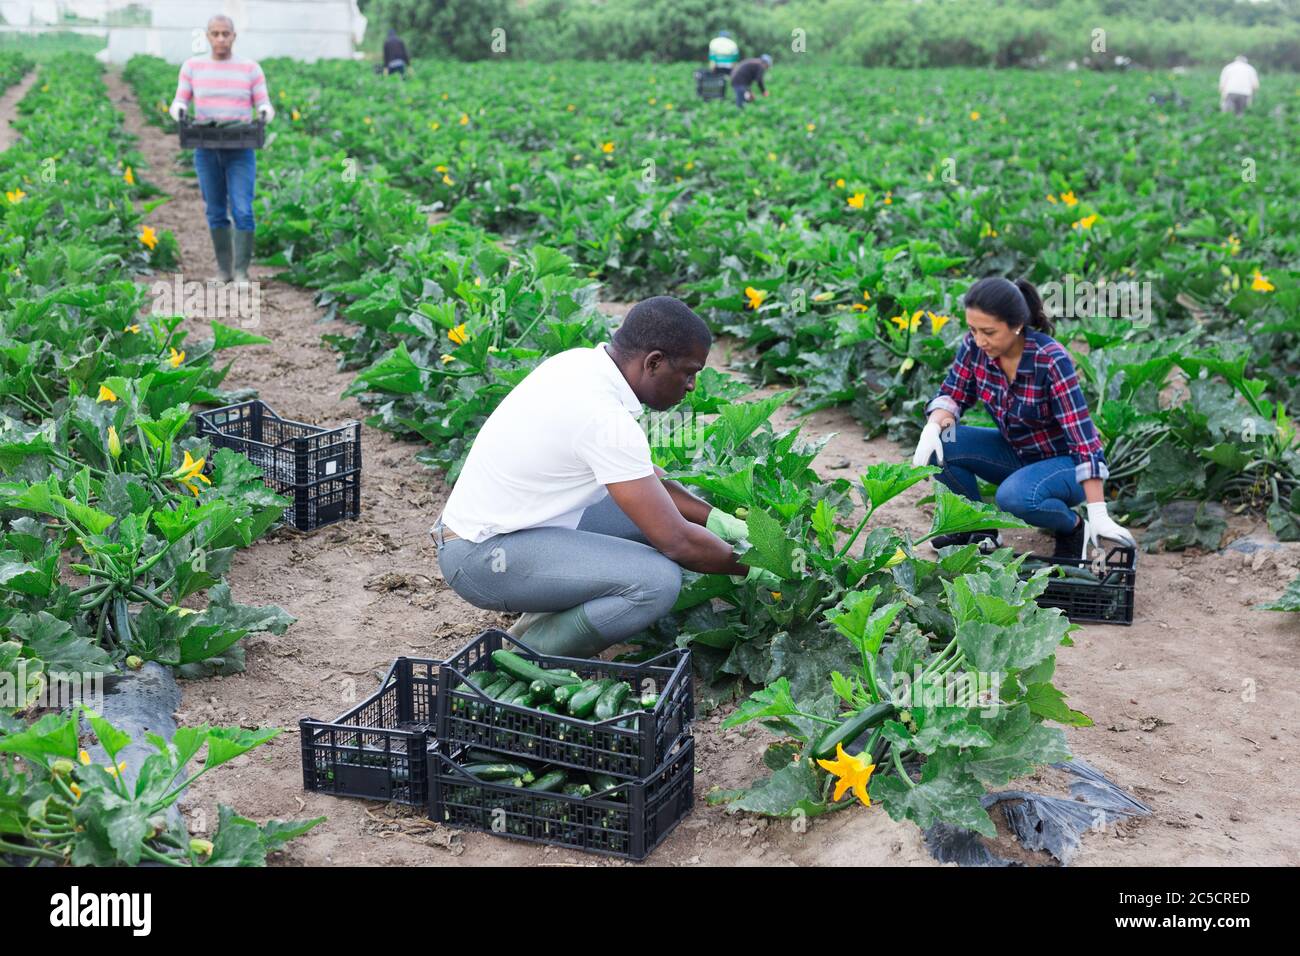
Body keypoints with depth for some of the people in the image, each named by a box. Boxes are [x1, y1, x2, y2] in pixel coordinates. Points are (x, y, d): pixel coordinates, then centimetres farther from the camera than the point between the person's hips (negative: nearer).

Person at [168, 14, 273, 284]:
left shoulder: (250, 69, -1)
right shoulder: (192, 66, 2)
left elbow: (265, 107, -2)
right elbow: (178, 105, 1)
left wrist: (265, 115, -26)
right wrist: (180, 114, -23)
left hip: (241, 152, -2)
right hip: (207, 151, 2)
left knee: (242, 212, -12)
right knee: (216, 212, 6)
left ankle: (241, 272, -1)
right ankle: (224, 268, 22)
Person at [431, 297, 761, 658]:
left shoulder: (581, 362, 2)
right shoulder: (606, 419, -26)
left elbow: (643, 475, 15)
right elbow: (676, 541, -21)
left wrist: (718, 520, 7)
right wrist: (751, 567, -4)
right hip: (481, 557, -10)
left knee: (659, 505, 11)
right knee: (658, 581, -24)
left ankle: (538, 628, 11)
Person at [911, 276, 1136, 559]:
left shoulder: (1051, 360, -29)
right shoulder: (974, 346, -15)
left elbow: (1082, 435, -30)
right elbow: (952, 394, -3)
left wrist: (1098, 515, -34)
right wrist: (933, 428, -27)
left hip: (1064, 461, -5)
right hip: (1015, 451, 6)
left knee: (1015, 497, -36)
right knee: (939, 446, -18)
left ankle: (1073, 527, -2)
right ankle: (980, 528, 4)